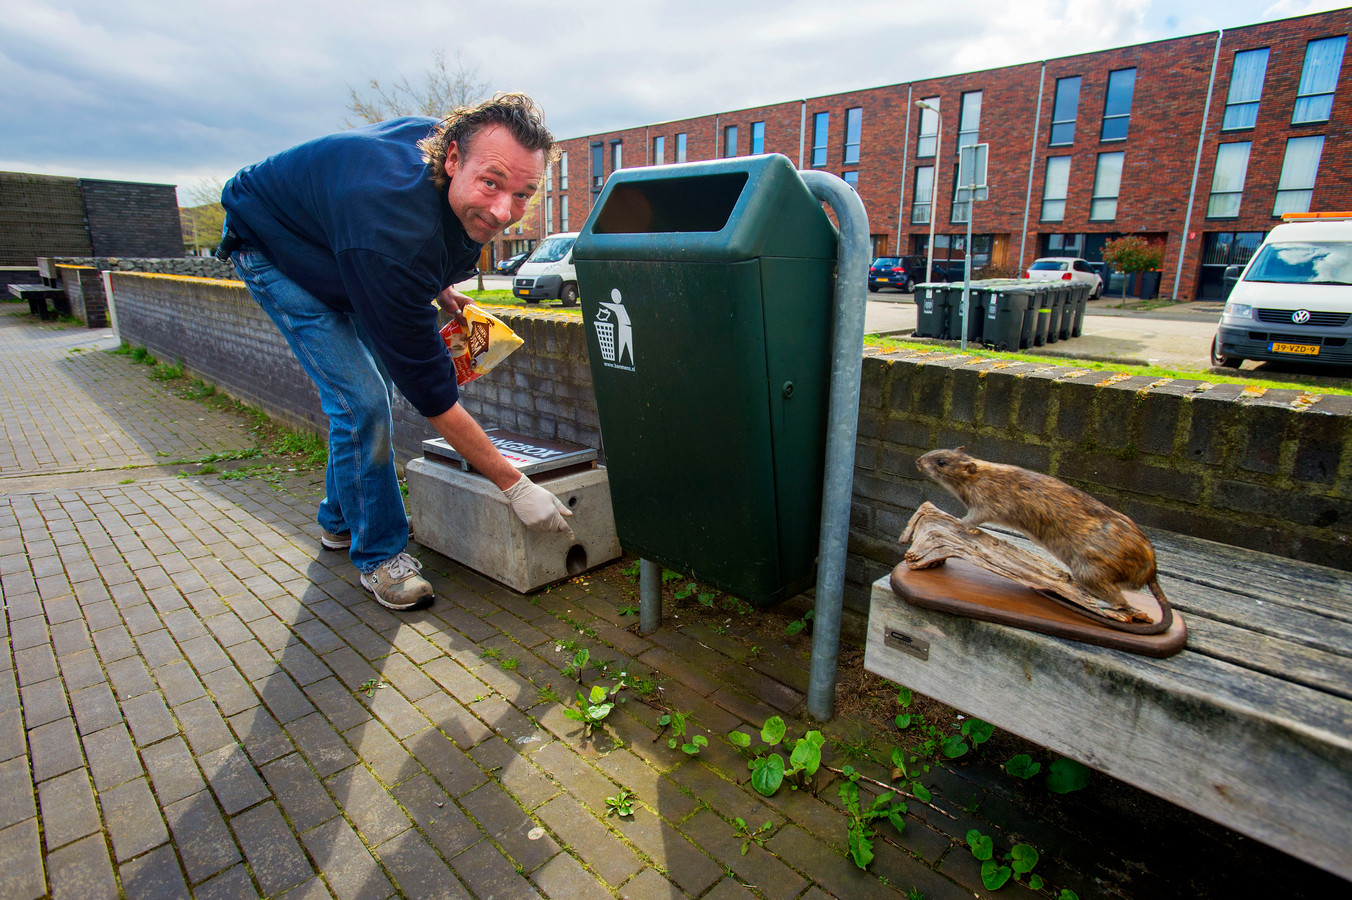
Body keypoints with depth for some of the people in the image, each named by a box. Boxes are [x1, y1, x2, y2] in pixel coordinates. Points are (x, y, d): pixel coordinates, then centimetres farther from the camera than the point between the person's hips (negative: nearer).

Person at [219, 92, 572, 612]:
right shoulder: (390, 235, -45)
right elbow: (428, 387, -40)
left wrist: (438, 291, -5)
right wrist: (514, 485, -36)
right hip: (271, 246, -7)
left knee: (372, 388, 11)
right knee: (362, 401, -18)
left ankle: (340, 519, 33)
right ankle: (378, 554, 1)